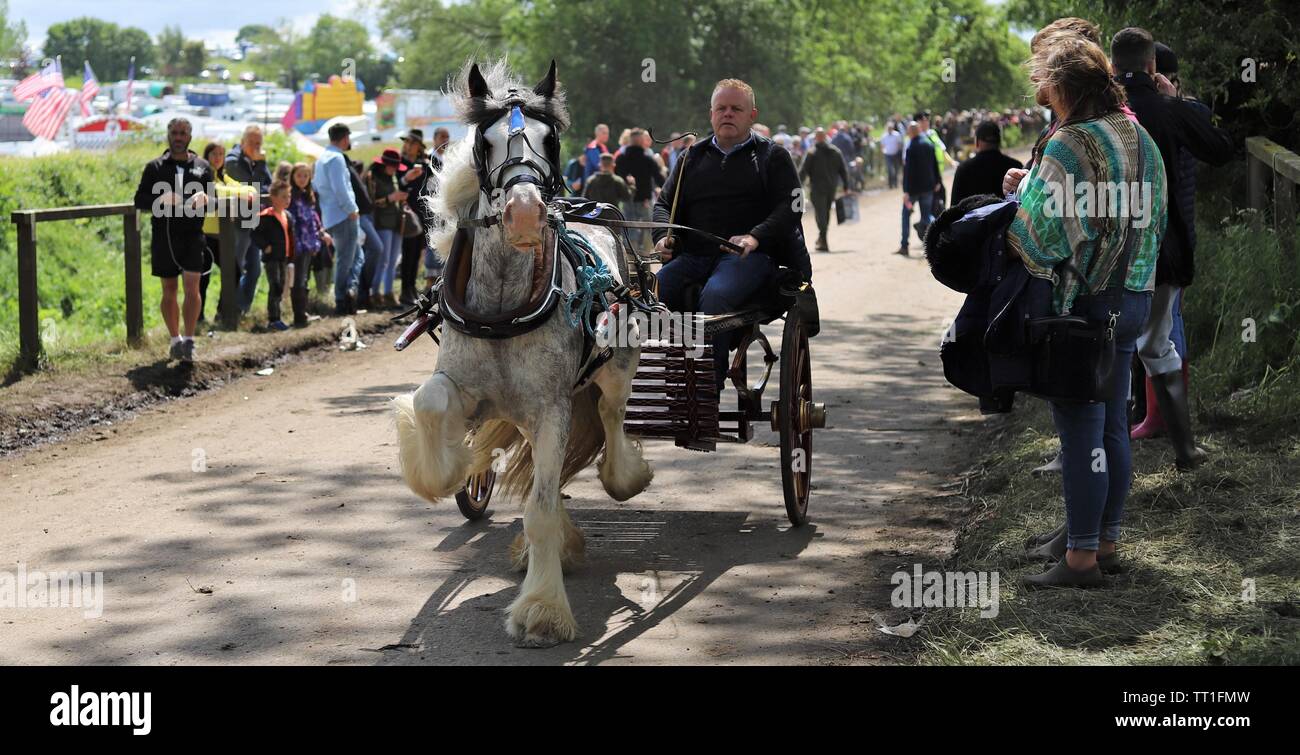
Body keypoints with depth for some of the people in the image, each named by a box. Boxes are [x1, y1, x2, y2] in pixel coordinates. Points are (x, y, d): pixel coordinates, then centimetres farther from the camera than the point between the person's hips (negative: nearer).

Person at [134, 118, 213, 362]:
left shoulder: (202, 166, 9)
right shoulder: (155, 167, 7)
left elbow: (211, 199, 15)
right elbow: (140, 200, 5)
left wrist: (204, 199, -10)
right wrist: (161, 200, -15)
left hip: (192, 234, 0)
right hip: (164, 234, 0)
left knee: (192, 287, -12)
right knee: (169, 290, 7)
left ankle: (188, 340, -9)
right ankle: (175, 340, 18)